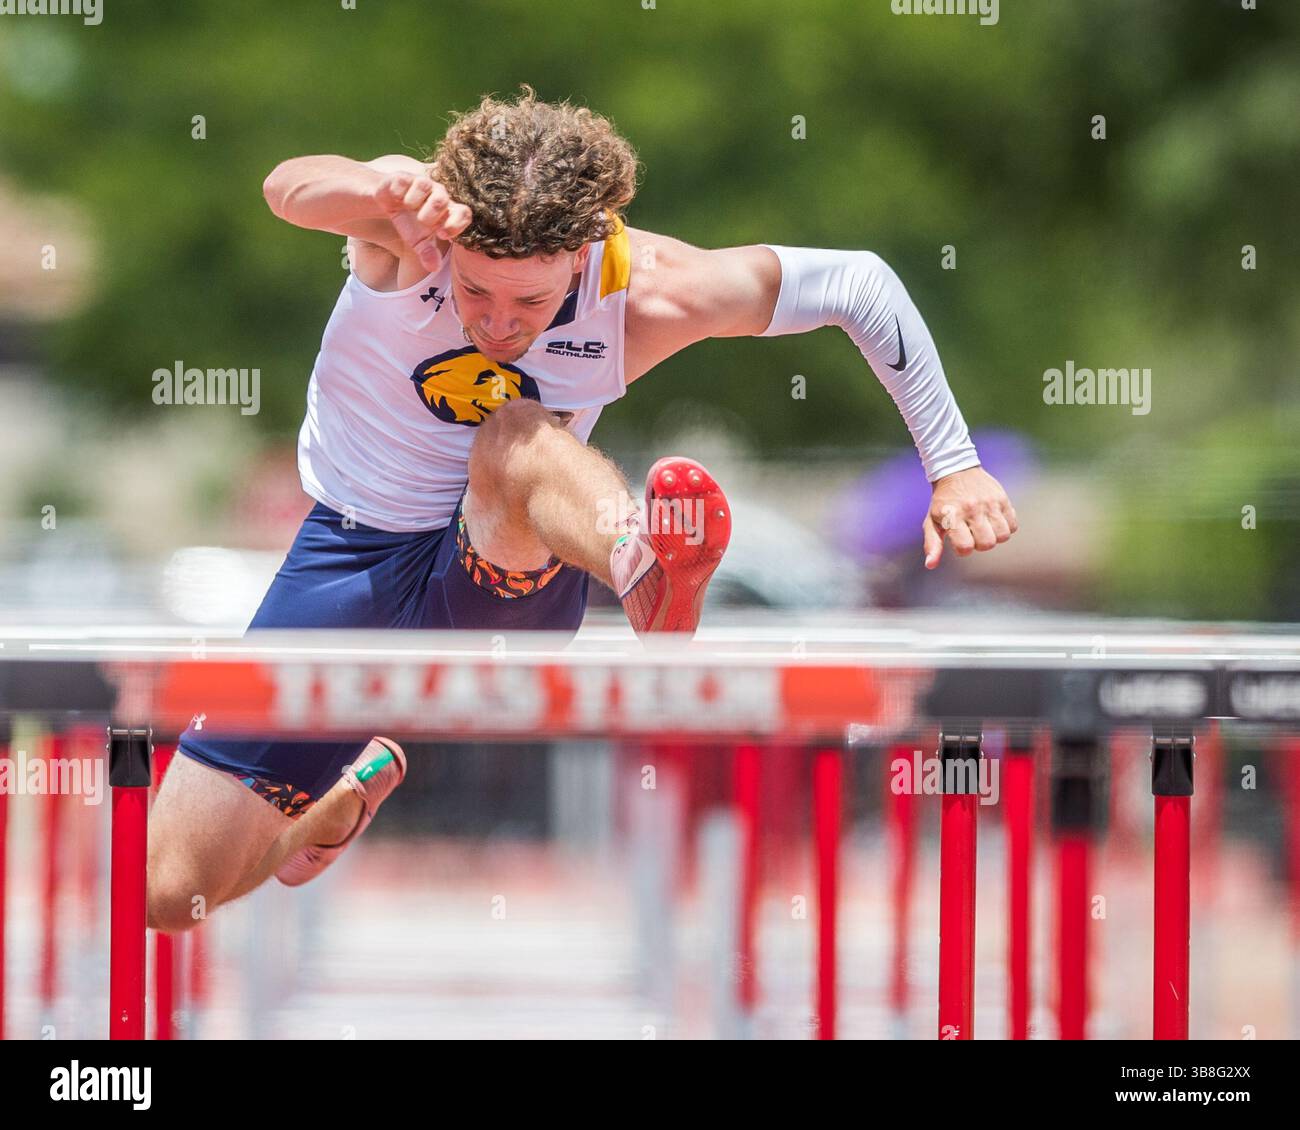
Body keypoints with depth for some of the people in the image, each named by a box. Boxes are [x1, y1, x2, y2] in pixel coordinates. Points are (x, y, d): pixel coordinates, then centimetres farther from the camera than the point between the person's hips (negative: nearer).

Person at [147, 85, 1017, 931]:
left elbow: (860, 283, -6)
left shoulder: (642, 293, -18)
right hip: (350, 558, 2)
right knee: (171, 894, 1)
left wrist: (953, 469, -8)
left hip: (507, 577, -2)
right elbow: (291, 188, -44)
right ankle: (358, 788, 34)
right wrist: (382, 191, -66)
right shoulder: (417, 220, -21)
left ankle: (651, 580, -70)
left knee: (516, 437, -37)